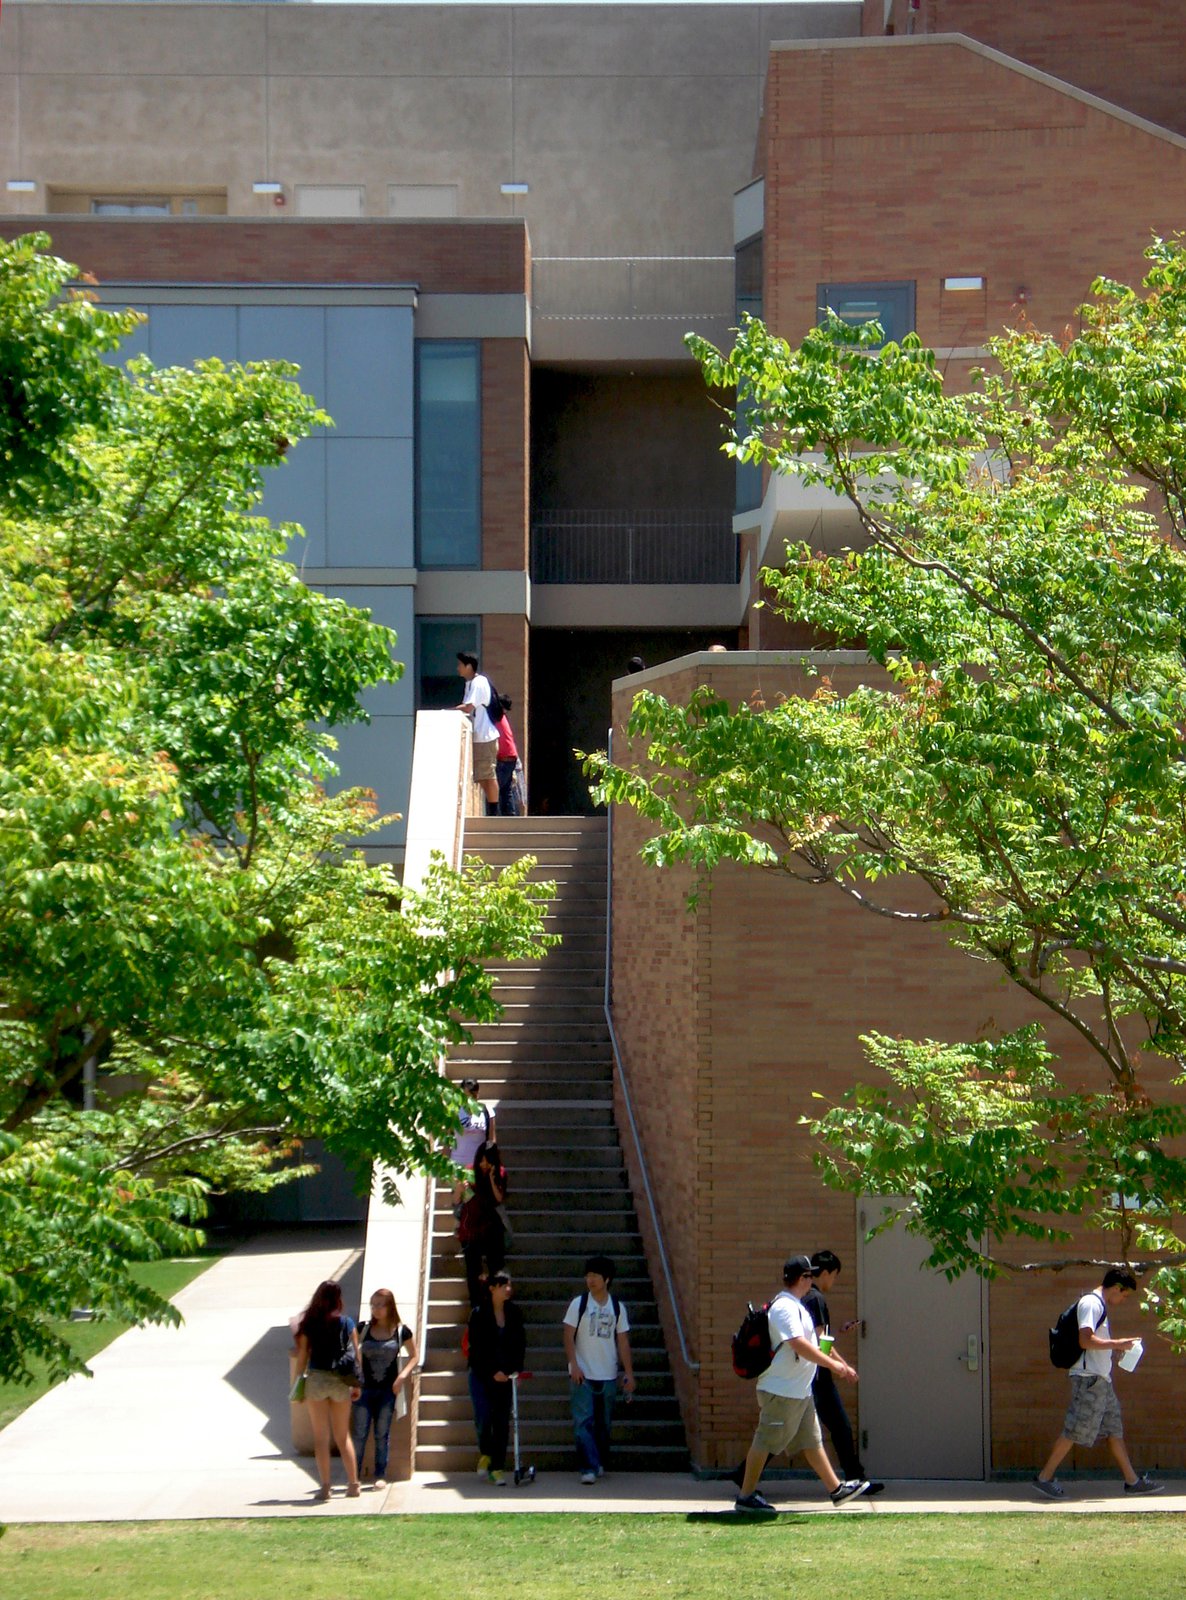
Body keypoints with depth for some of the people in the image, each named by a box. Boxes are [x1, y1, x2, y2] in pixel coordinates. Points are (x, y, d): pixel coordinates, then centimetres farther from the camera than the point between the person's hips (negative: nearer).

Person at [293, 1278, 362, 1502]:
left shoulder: (309, 1324, -2)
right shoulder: (347, 1323, 0)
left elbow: (302, 1357, -3)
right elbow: (356, 1355, 1)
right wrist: (358, 1384, 9)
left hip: (316, 1379, -2)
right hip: (341, 1382, 2)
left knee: (321, 1437, 3)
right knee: (343, 1436, 13)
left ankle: (325, 1486, -1)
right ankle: (353, 1484, 10)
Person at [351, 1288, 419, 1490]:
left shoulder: (401, 1331, -1)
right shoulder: (363, 1329, 2)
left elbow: (414, 1355, 9)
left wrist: (403, 1375, -6)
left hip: (388, 1390, -1)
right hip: (365, 1388, 1)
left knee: (382, 1435, 4)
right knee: (359, 1434, -2)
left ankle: (380, 1476, 11)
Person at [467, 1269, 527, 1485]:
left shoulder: (513, 1312, 4)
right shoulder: (479, 1313, -6)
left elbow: (520, 1343, 9)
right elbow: (477, 1347, -8)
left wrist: (516, 1368, -4)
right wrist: (492, 1372, -15)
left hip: (506, 1374, 3)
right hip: (482, 1374, -3)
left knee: (502, 1420, -1)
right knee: (483, 1417, -9)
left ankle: (498, 1467, 4)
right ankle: (485, 1453, 19)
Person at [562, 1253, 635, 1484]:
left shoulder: (617, 1307, 6)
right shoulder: (579, 1304, 0)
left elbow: (623, 1341, 8)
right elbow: (569, 1336, -2)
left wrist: (628, 1373, 4)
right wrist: (574, 1365, -13)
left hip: (608, 1376, 2)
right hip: (582, 1375, -2)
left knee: (603, 1423, 8)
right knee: (583, 1422, -11)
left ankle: (600, 1463, 22)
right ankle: (589, 1468, -14)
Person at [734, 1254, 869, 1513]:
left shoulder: (795, 1306, 16)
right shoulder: (784, 1307, -19)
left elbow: (813, 1343, 26)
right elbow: (799, 1345, -27)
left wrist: (842, 1366, 27)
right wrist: (833, 1365, -22)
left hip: (800, 1392, 10)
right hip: (781, 1392, -10)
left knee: (812, 1442, 14)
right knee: (765, 1442, -4)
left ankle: (836, 1488, 18)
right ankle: (746, 1497, 1)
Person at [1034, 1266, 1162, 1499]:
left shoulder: (1099, 1305, 19)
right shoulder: (1091, 1303, -13)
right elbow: (1085, 1340, -22)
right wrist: (1117, 1344, -17)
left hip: (1101, 1379, 11)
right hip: (1089, 1377, -11)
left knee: (1114, 1429, 11)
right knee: (1074, 1431, -9)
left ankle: (1132, 1481, 14)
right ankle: (1044, 1478, -4)